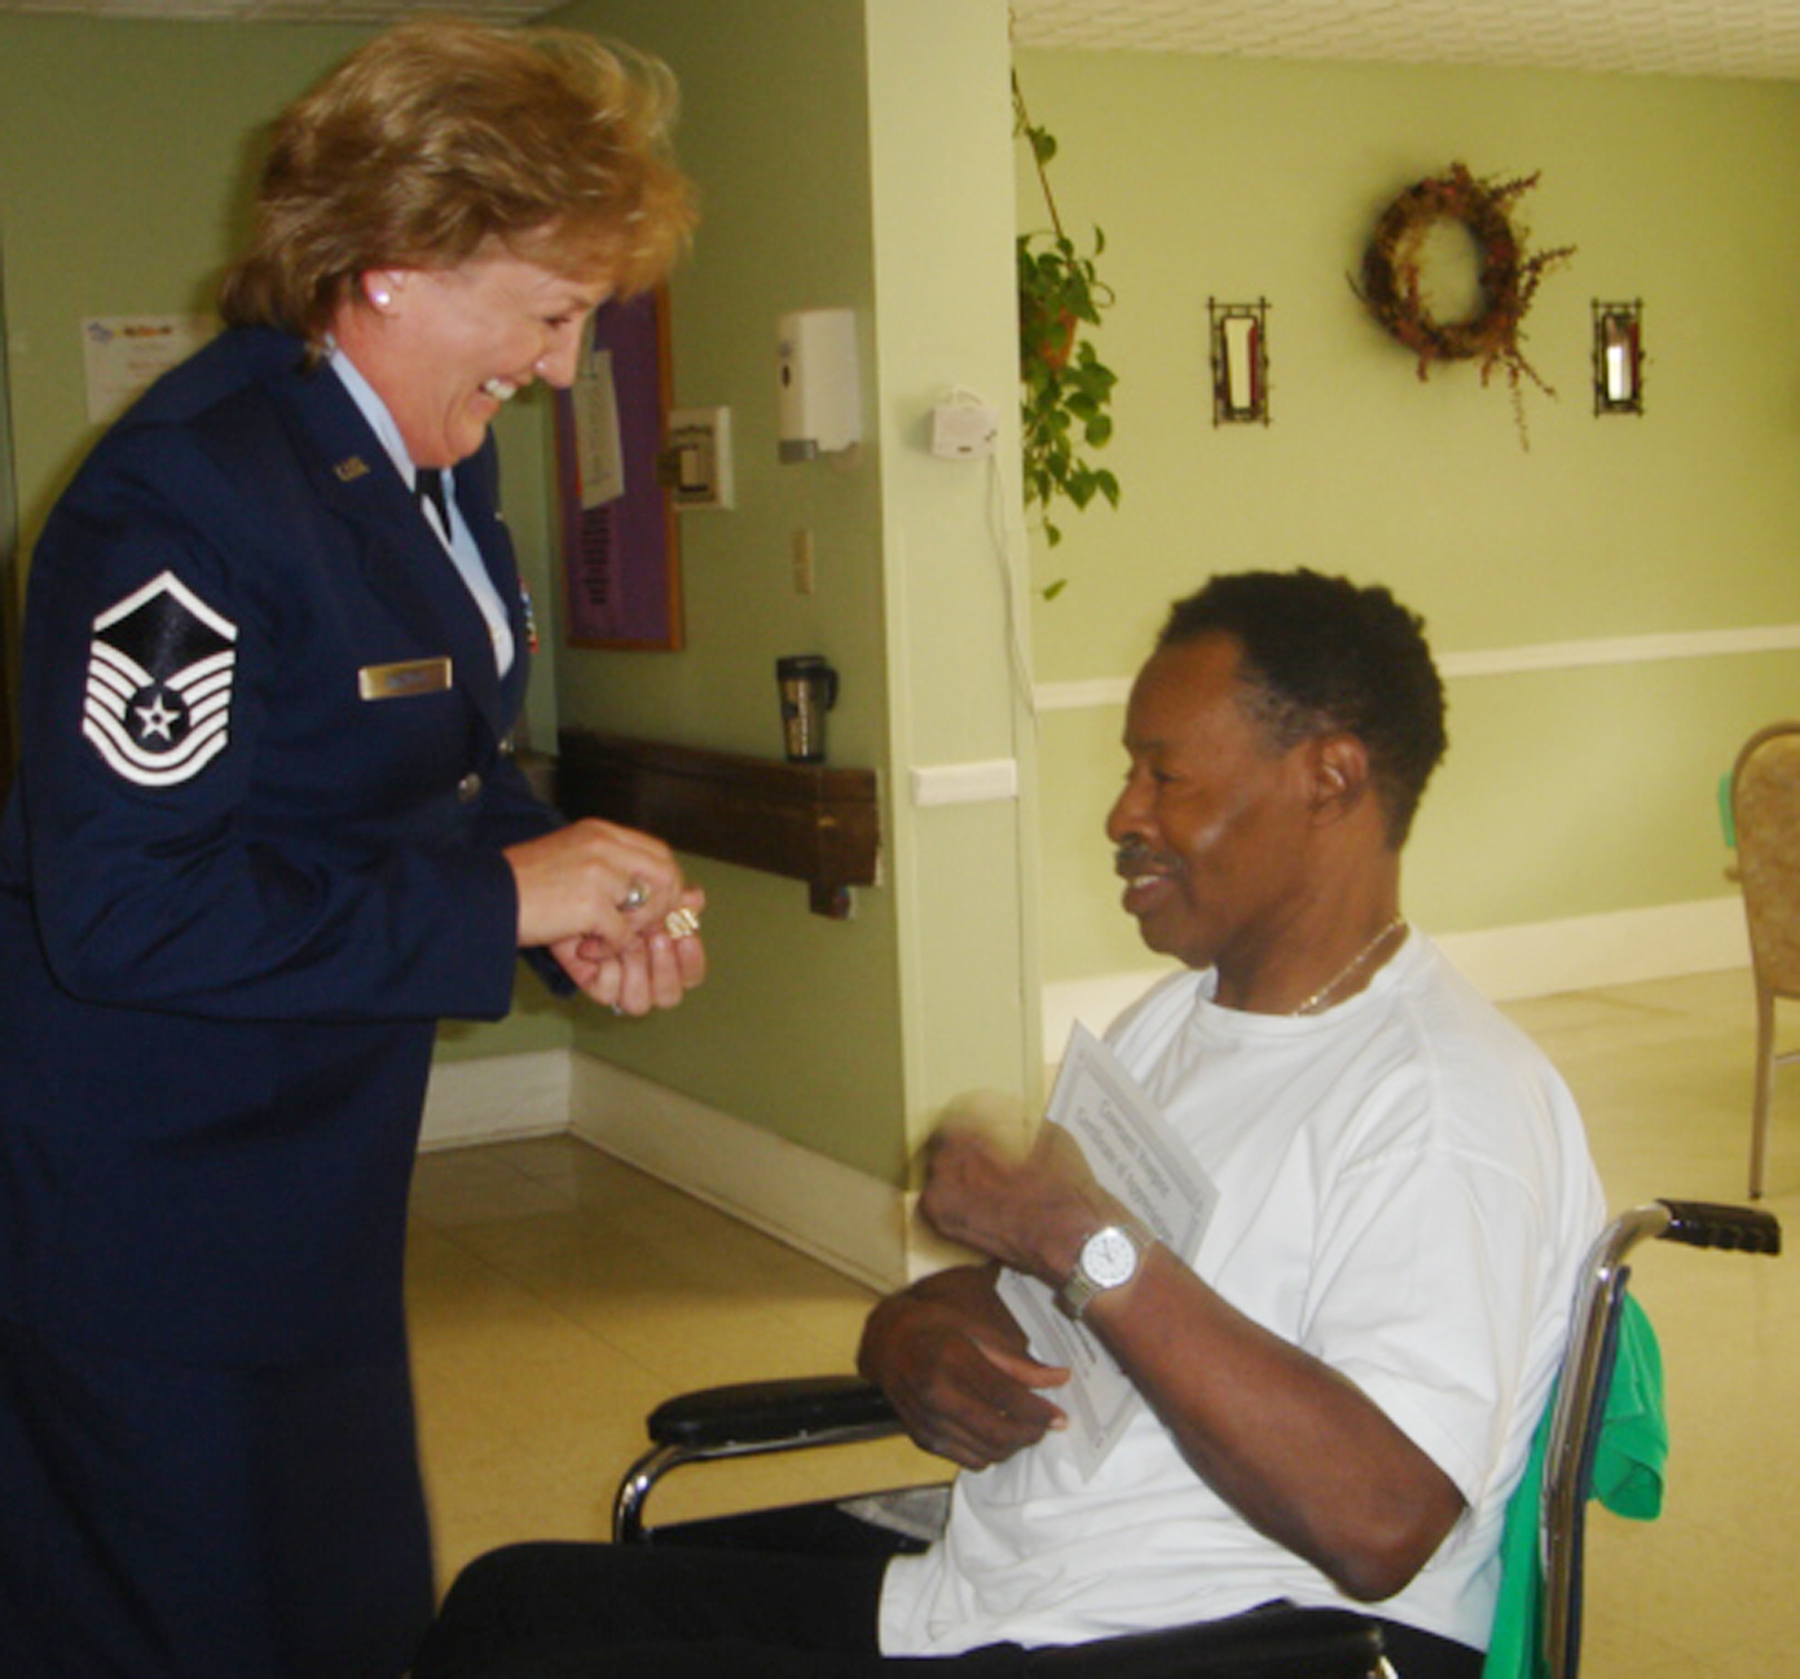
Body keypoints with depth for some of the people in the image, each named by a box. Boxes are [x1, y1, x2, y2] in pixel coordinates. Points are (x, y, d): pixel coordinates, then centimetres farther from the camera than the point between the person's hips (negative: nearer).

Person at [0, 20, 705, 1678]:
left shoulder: (438, 466, 6)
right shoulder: (192, 496, -25)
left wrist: (587, 896, -4)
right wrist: (497, 897, -24)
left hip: (314, 1182, 9)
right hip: (144, 1216, -9)